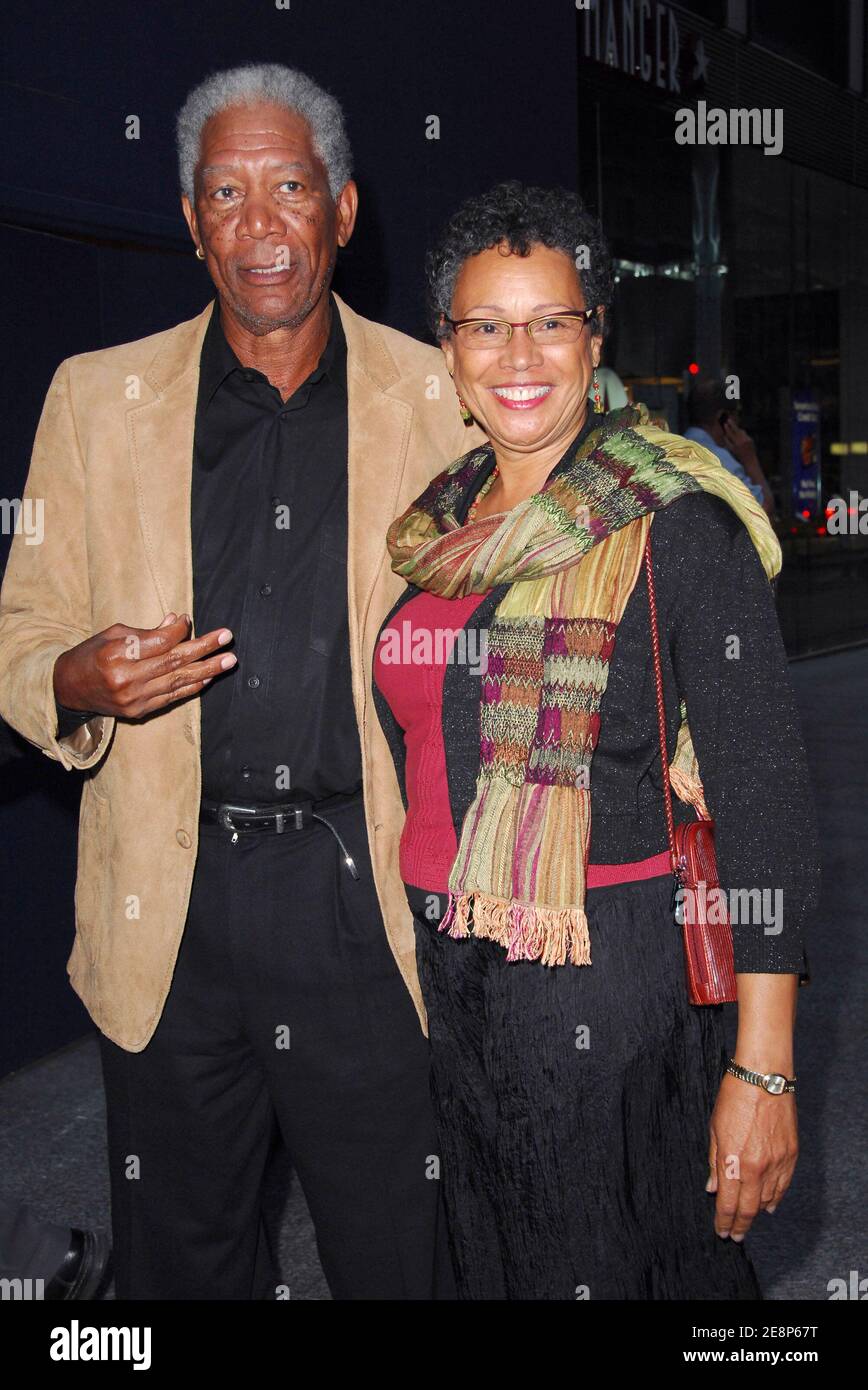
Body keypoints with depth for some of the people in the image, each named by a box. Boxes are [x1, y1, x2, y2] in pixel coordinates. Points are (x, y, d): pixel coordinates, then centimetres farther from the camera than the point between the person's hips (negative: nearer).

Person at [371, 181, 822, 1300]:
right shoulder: (434, 526, 7)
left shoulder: (676, 526, -12)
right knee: (493, 1260, 20)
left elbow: (766, 800, -14)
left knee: (612, 1264, 9)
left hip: (615, 982, -6)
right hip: (446, 970, 6)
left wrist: (763, 1071, -18)